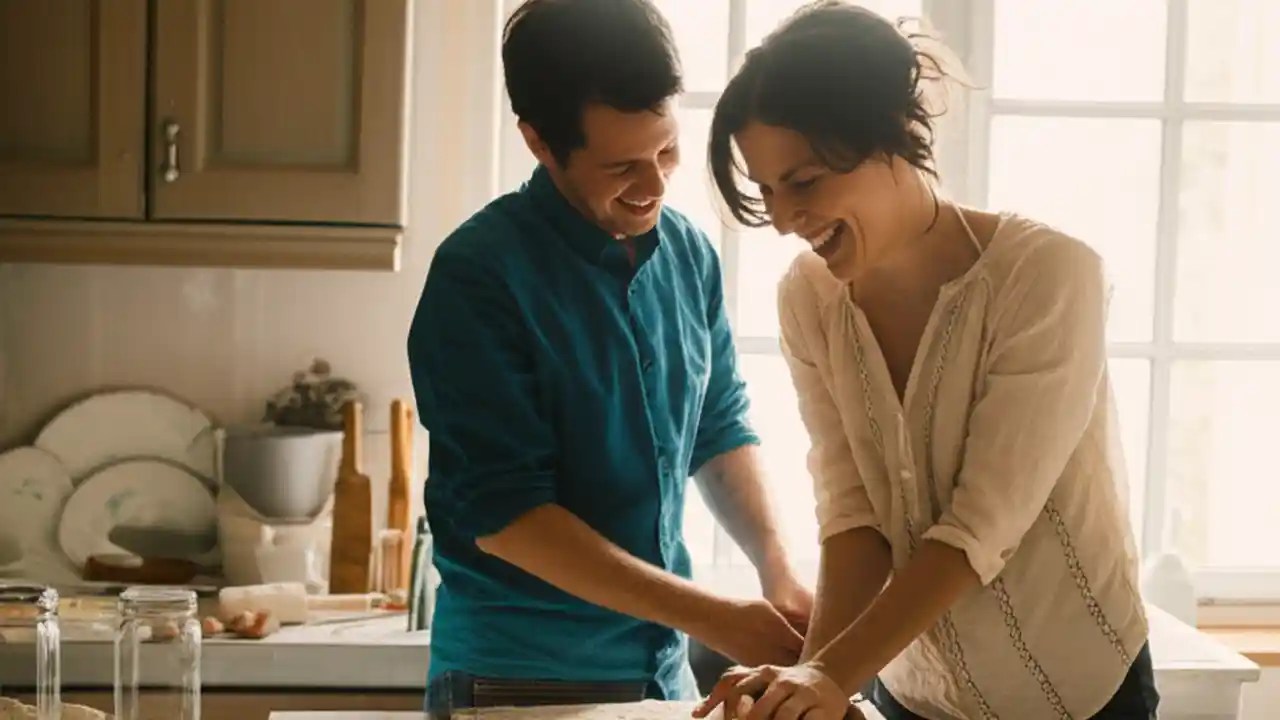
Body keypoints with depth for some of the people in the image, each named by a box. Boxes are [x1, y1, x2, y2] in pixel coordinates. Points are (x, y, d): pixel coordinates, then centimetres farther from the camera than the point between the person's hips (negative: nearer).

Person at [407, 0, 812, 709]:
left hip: (663, 663, 6)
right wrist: (708, 617, -20)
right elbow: (503, 514, -19)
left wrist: (776, 568, -5)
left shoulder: (688, 252, 0)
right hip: (518, 675, -5)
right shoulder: (479, 275, -17)